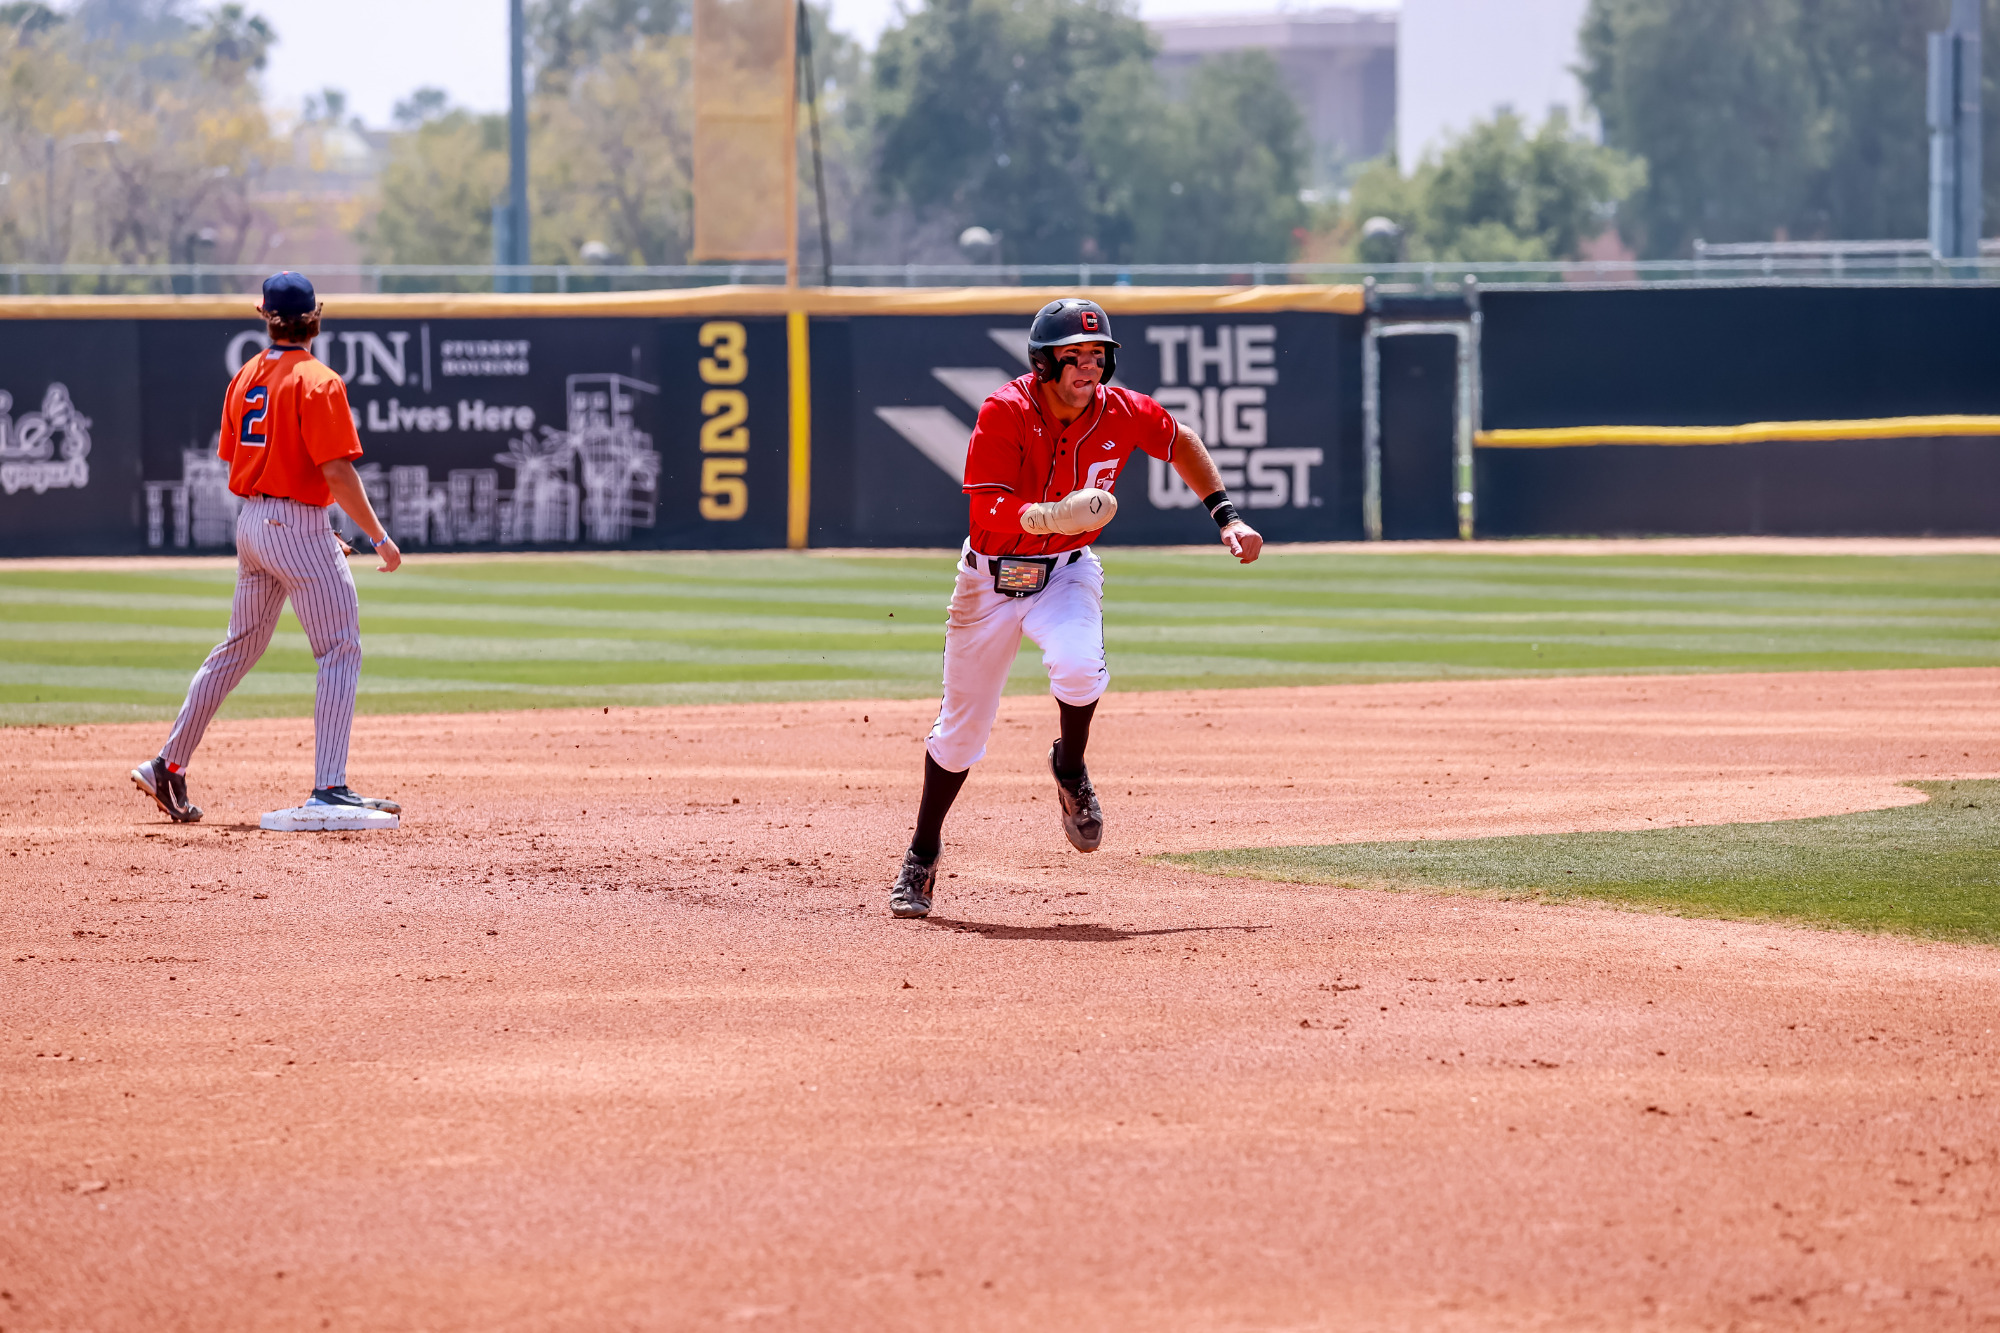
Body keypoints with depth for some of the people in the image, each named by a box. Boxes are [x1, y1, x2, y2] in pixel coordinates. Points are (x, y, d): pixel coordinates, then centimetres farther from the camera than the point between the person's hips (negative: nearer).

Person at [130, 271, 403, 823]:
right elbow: (337, 471, -19)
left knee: (239, 647, 18)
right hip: (298, 523, -8)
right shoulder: (317, 383, -13)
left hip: (250, 523, 8)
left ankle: (168, 767, 19)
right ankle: (328, 788, -10)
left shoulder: (245, 378, 10)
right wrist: (379, 537, -12)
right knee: (341, 650, -3)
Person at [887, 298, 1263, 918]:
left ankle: (1070, 769, 0)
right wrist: (1054, 516, -46)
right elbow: (988, 510, -28)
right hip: (992, 576, -1)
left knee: (1078, 665, -32)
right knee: (962, 725, 7)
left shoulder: (1123, 412, -13)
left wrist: (1226, 517, 5)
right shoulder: (1007, 412, -22)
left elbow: (1183, 445, 9)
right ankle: (922, 855, 29)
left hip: (1067, 571, 1)